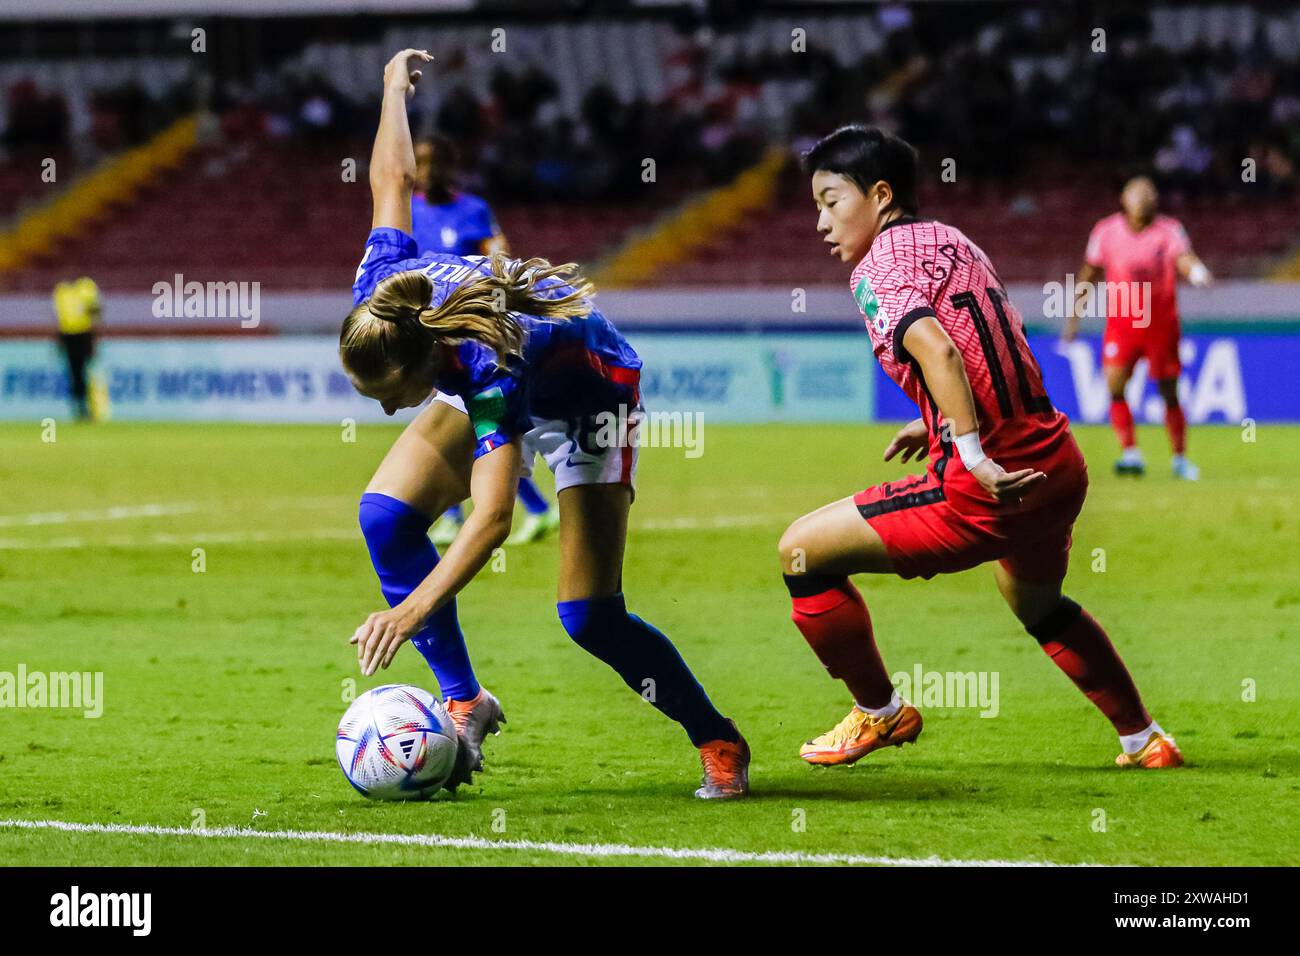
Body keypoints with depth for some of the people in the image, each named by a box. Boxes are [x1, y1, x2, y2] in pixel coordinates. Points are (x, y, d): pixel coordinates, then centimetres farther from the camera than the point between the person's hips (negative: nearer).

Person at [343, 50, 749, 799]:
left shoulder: (485, 363, -45)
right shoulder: (381, 297, -28)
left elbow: (492, 518, -51)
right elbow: (394, 182, -9)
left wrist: (414, 609, -61)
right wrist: (395, 85, 10)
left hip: (590, 392, -7)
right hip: (497, 391, 7)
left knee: (590, 616, -14)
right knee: (386, 513, -17)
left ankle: (719, 743, 7)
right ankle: (464, 702, -6)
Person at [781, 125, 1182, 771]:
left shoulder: (878, 266, -8)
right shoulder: (954, 243, 16)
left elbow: (936, 350, -26)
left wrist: (975, 459, -28)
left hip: (989, 490, -9)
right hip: (1060, 470, 9)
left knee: (802, 551, 1)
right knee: (1037, 605, 37)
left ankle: (880, 714, 13)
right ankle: (1144, 741, 44)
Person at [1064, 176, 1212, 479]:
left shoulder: (1169, 230, -6)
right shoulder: (1106, 232, -1)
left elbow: (1184, 260, -23)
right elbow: (1088, 275, 11)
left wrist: (1196, 272, -47)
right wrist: (1073, 318, 14)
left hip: (1161, 325, -1)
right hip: (1120, 324, 1)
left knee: (1169, 394, 5)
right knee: (1115, 387, -17)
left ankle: (1180, 459, 19)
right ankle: (1130, 453, -12)